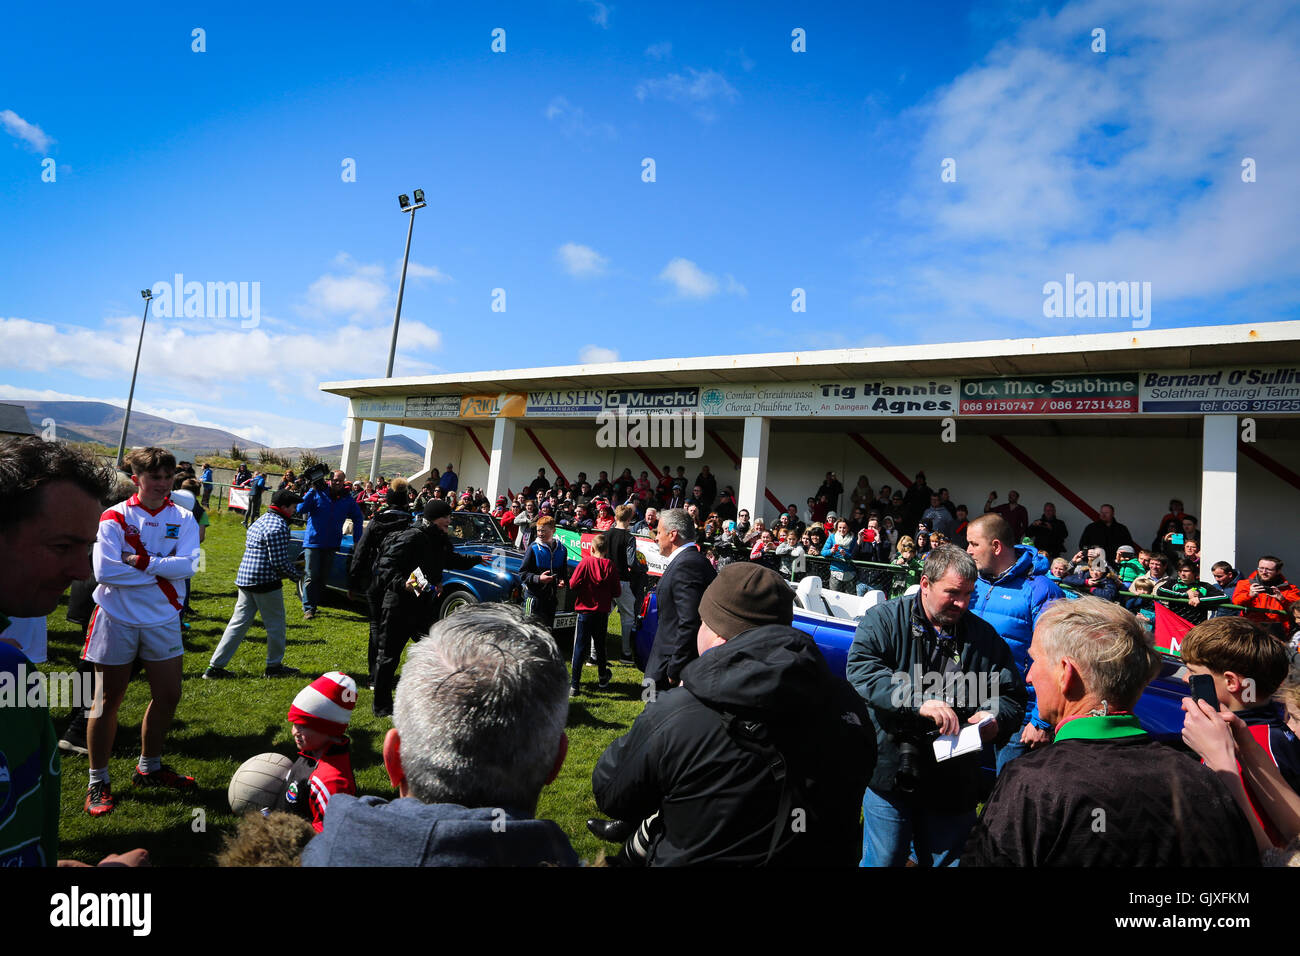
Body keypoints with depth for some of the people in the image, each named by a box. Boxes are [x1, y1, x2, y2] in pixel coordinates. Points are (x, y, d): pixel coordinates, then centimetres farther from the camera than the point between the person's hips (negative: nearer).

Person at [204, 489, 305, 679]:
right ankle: (274, 666, 18)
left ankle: (215, 667, 13)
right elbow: (279, 561, -19)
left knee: (238, 623, 12)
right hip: (265, 582, -9)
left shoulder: (259, 521, 16)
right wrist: (296, 576, -3)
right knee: (275, 624, 6)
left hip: (245, 579, 9)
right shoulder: (278, 525, -15)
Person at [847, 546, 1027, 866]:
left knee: (948, 859, 16)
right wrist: (918, 702, -32)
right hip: (892, 776, -3)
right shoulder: (884, 619, -5)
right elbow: (860, 670, -20)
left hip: (955, 783, 3)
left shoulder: (983, 635, 6)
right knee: (883, 860, 9)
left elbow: (1012, 693, 11)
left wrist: (995, 718, -12)